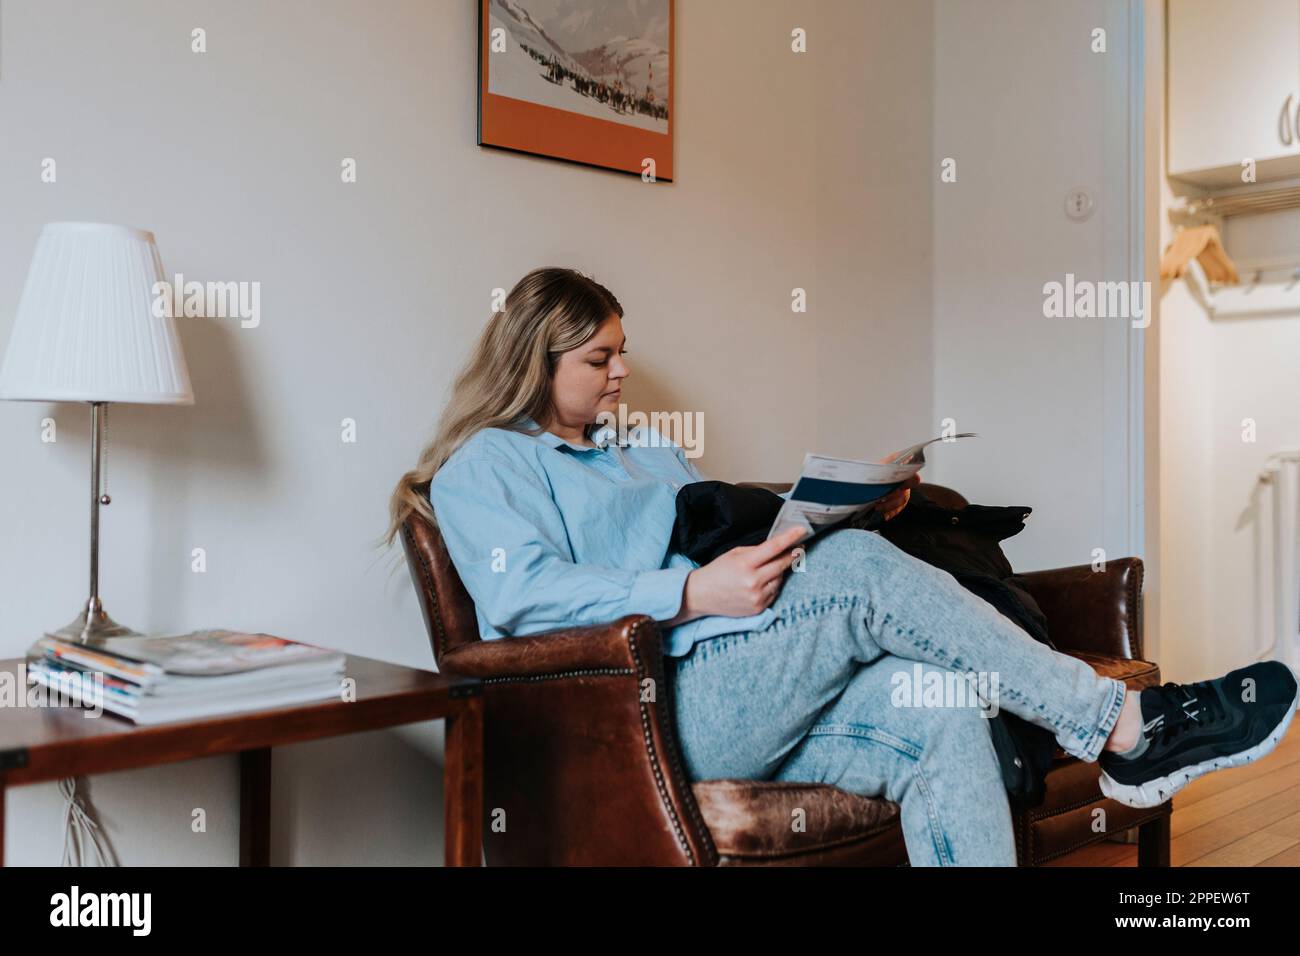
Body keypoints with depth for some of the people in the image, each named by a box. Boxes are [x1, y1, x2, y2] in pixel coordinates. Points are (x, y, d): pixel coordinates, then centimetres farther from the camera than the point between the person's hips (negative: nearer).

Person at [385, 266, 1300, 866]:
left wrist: (852, 506, 9)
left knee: (942, 711, -22)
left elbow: (732, 537, 27)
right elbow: (521, 595, -12)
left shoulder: (648, 451, 29)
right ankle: (1124, 723, -19)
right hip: (660, 707, -7)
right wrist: (693, 592, -21)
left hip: (750, 700, 7)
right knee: (859, 571, -26)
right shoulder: (484, 466, 6)